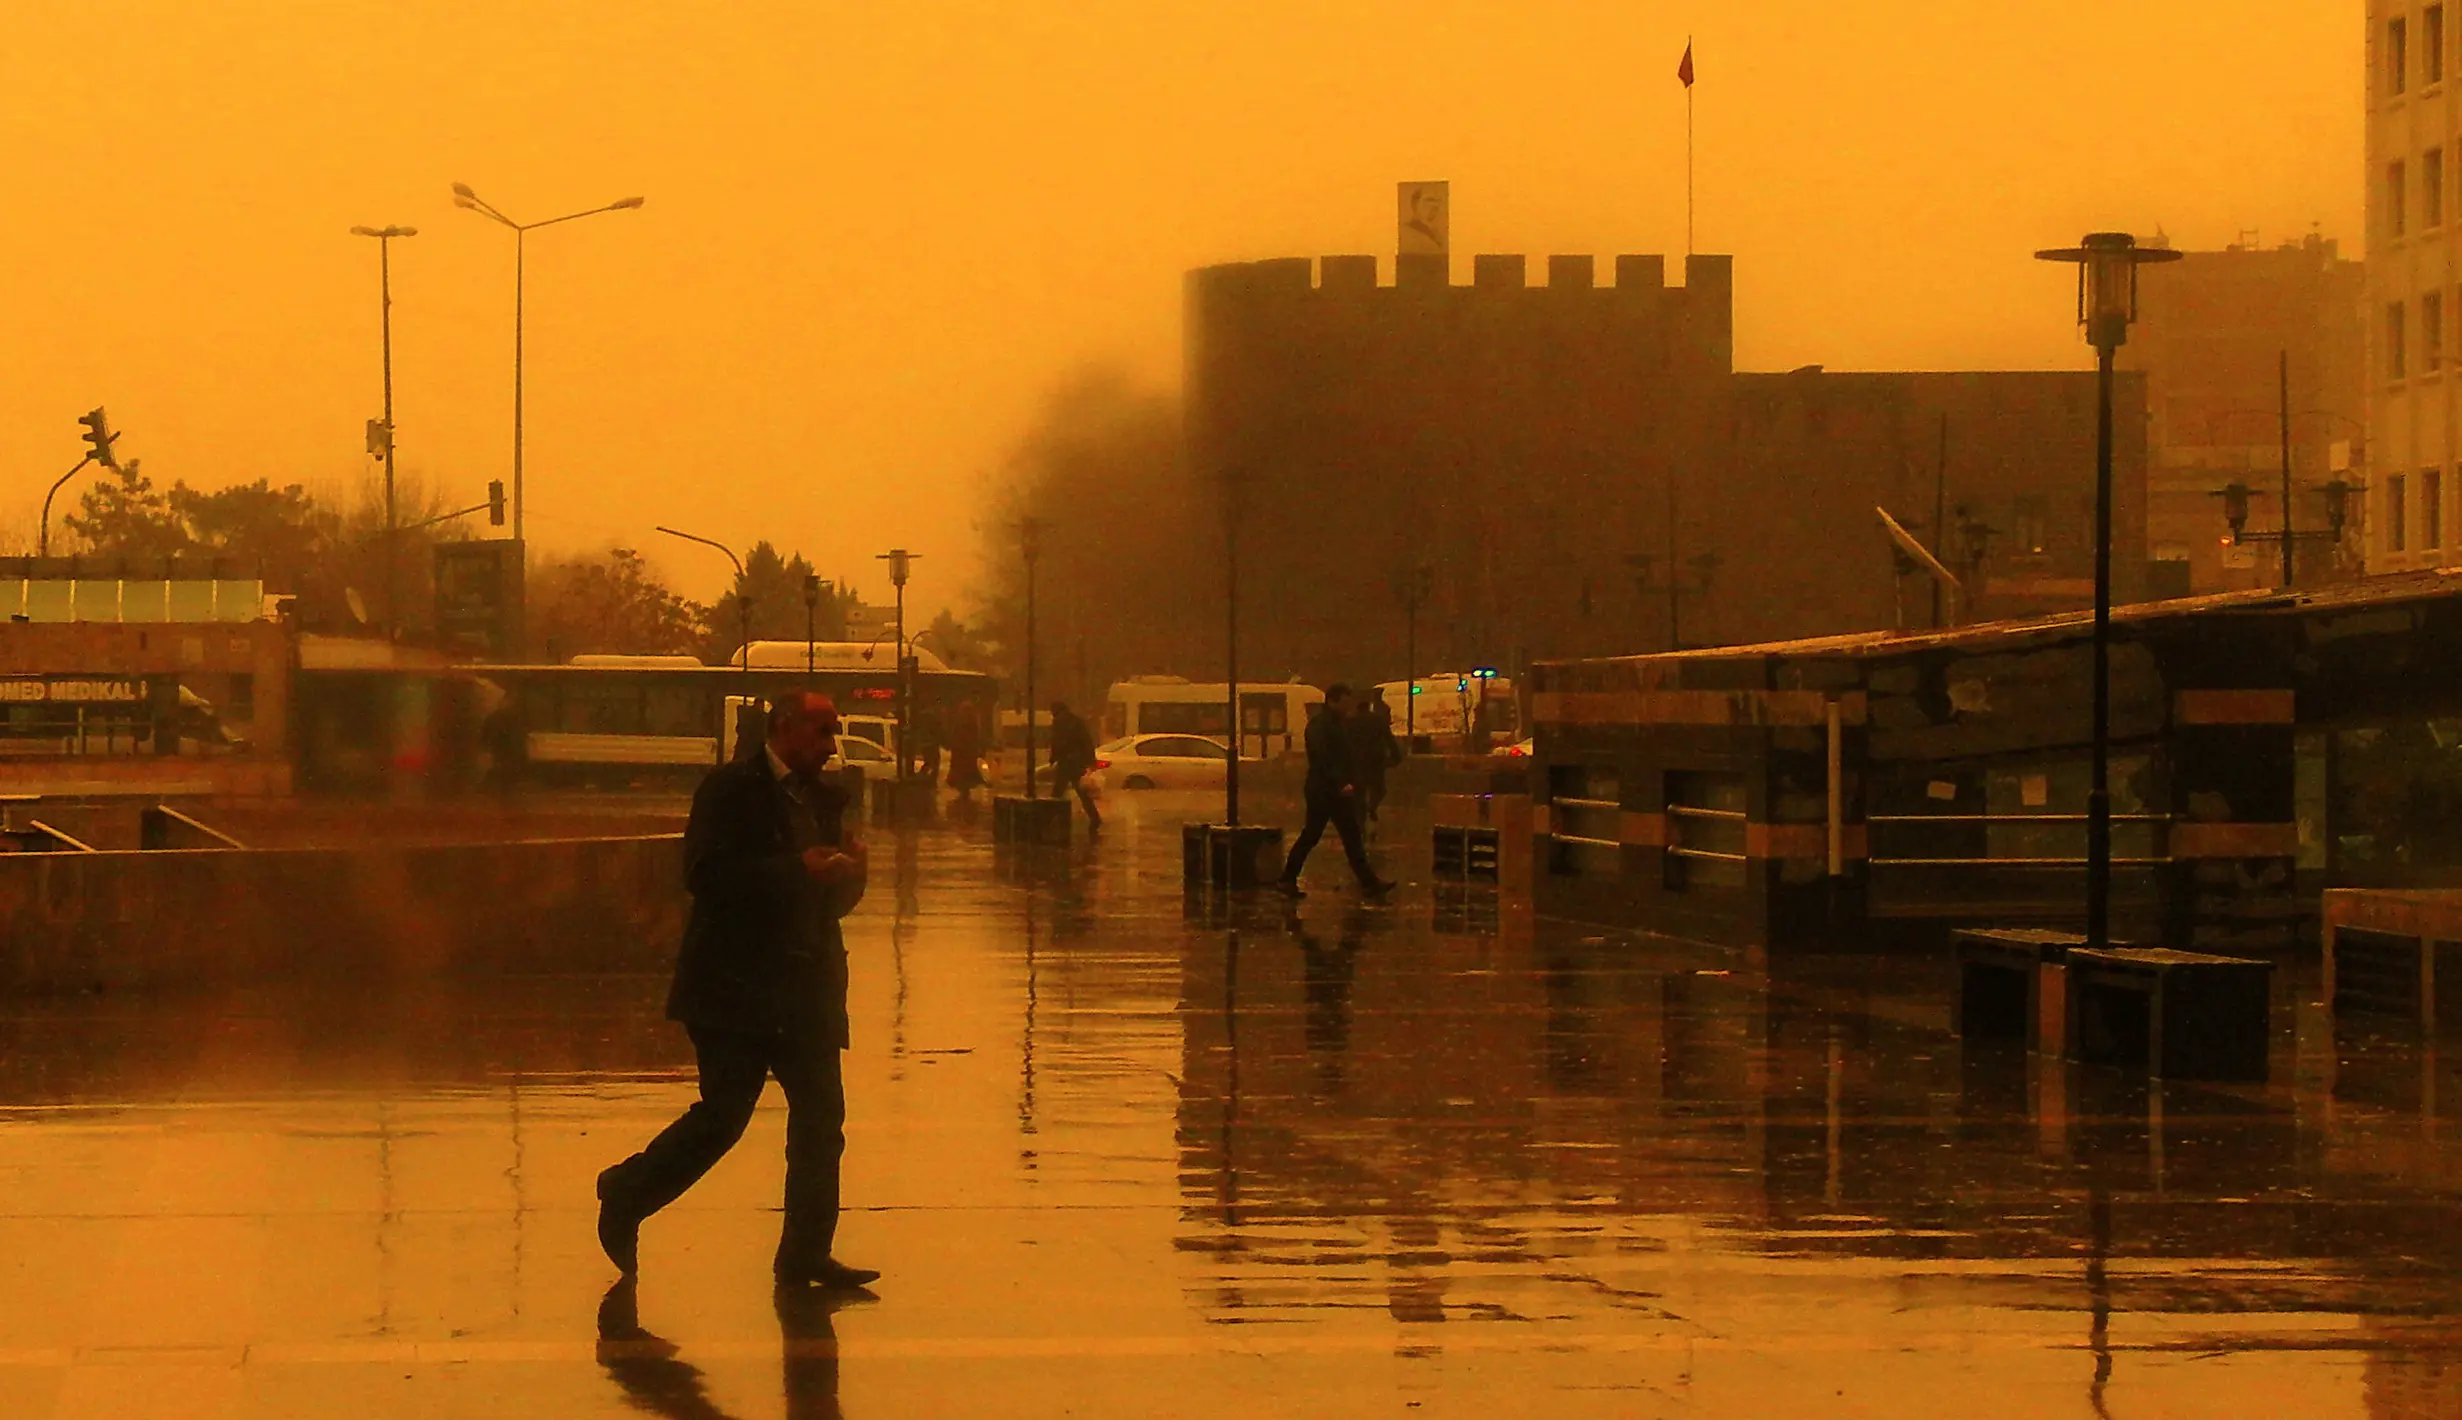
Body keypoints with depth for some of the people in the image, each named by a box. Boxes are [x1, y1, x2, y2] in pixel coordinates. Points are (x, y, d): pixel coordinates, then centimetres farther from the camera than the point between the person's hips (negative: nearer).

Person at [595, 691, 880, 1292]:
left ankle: (806, 1256, 5)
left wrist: (849, 873, -1)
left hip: (803, 989, 7)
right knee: (723, 1116, -7)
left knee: (821, 1119, 0)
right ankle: (624, 1198, 15)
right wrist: (797, 869, -22)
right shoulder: (733, 790, -6)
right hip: (739, 988, -7)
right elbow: (706, 875, -19)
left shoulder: (823, 799, 17)